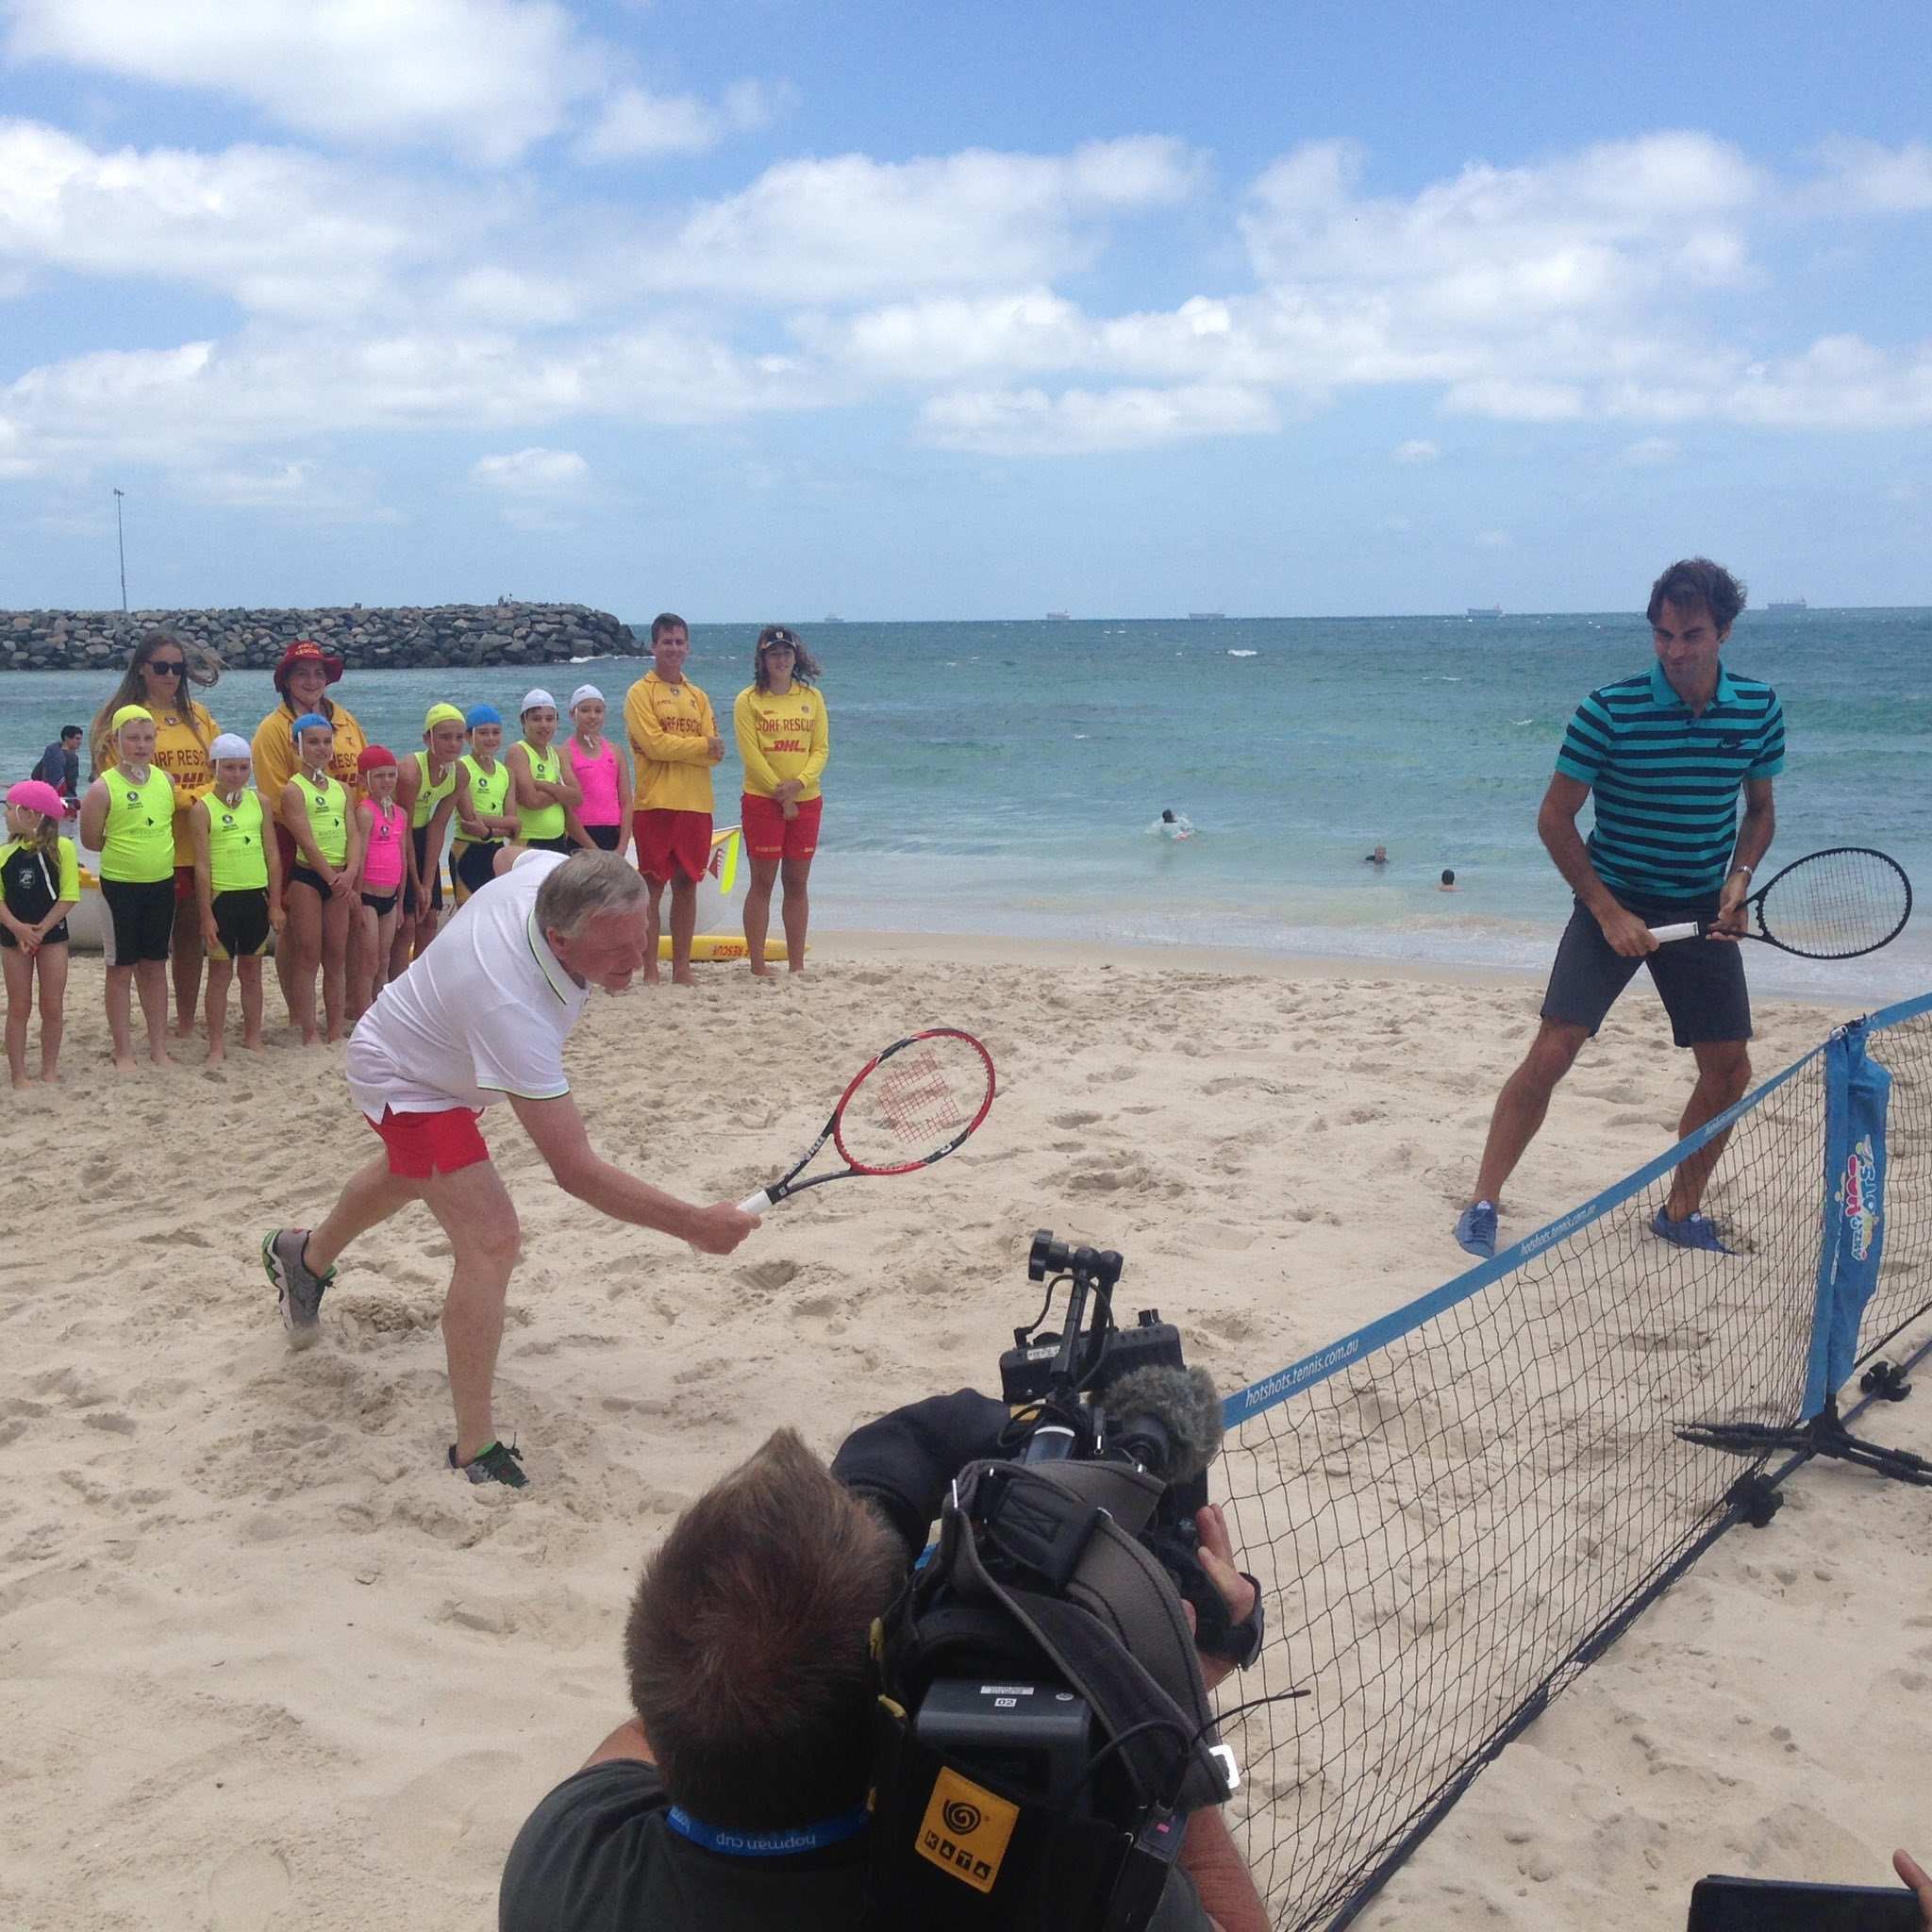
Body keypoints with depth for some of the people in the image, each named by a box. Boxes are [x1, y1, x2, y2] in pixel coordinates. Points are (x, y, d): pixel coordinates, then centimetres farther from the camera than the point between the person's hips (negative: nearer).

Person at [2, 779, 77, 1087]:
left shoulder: (62, 848, -8)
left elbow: (69, 896, -10)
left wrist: (40, 929, -16)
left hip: (52, 935, -2)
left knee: (53, 1008, 5)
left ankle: (49, 1070, 19)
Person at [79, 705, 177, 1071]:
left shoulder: (166, 780, 2)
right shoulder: (103, 788, -12)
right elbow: (91, 840, -7)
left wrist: (151, 848, 5)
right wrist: (127, 849, -1)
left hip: (162, 884, 4)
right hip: (121, 886, -4)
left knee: (155, 967, 13)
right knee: (121, 969, 4)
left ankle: (158, 1047, 22)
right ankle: (124, 1053, 11)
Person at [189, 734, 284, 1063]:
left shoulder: (259, 802, 6)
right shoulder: (203, 808, -5)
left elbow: (272, 855, 7)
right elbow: (202, 865, -7)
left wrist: (275, 903, 4)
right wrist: (206, 914, -11)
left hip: (256, 896, 3)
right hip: (221, 897, -3)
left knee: (251, 972, 13)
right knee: (220, 973, 3)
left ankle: (253, 1039, 23)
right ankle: (217, 1046, 10)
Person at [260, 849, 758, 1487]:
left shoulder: (549, 873, -29)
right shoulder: (514, 1014, -50)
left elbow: (510, 854, 0)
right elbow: (576, 1170, -47)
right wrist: (694, 1225, -45)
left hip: (415, 1044, 9)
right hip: (405, 1085, -9)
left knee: (408, 1176, 36)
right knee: (490, 1241, -24)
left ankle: (305, 1257, 68)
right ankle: (475, 1452, -14)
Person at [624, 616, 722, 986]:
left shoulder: (698, 697, 16)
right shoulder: (640, 692, 1)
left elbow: (715, 752, 5)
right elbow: (654, 744, -12)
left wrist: (676, 747, -11)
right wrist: (701, 746, -5)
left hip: (696, 804, 5)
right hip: (655, 803, -4)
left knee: (687, 884, 7)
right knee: (652, 885, -2)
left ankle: (682, 967, 13)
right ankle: (650, 970, 2)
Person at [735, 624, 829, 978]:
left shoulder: (811, 698, 8)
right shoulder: (748, 700, -2)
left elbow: (821, 749, 4)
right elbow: (750, 753, -8)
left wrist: (798, 783, -13)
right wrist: (781, 794, -12)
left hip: (806, 801, 3)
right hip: (761, 800, -3)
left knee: (797, 883, 7)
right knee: (762, 882, -2)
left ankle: (797, 965, 13)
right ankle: (758, 966, 1)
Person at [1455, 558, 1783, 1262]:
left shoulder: (1759, 709, -3)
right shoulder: (1609, 710, -16)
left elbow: (1760, 811, 12)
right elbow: (1554, 819, -9)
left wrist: (1739, 878, -8)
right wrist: (1610, 913, -14)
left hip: (1702, 913, 4)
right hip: (1614, 904, -4)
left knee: (1729, 1071, 3)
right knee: (1551, 1052, -14)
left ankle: (1681, 1211, 23)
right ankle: (1482, 1205, -3)